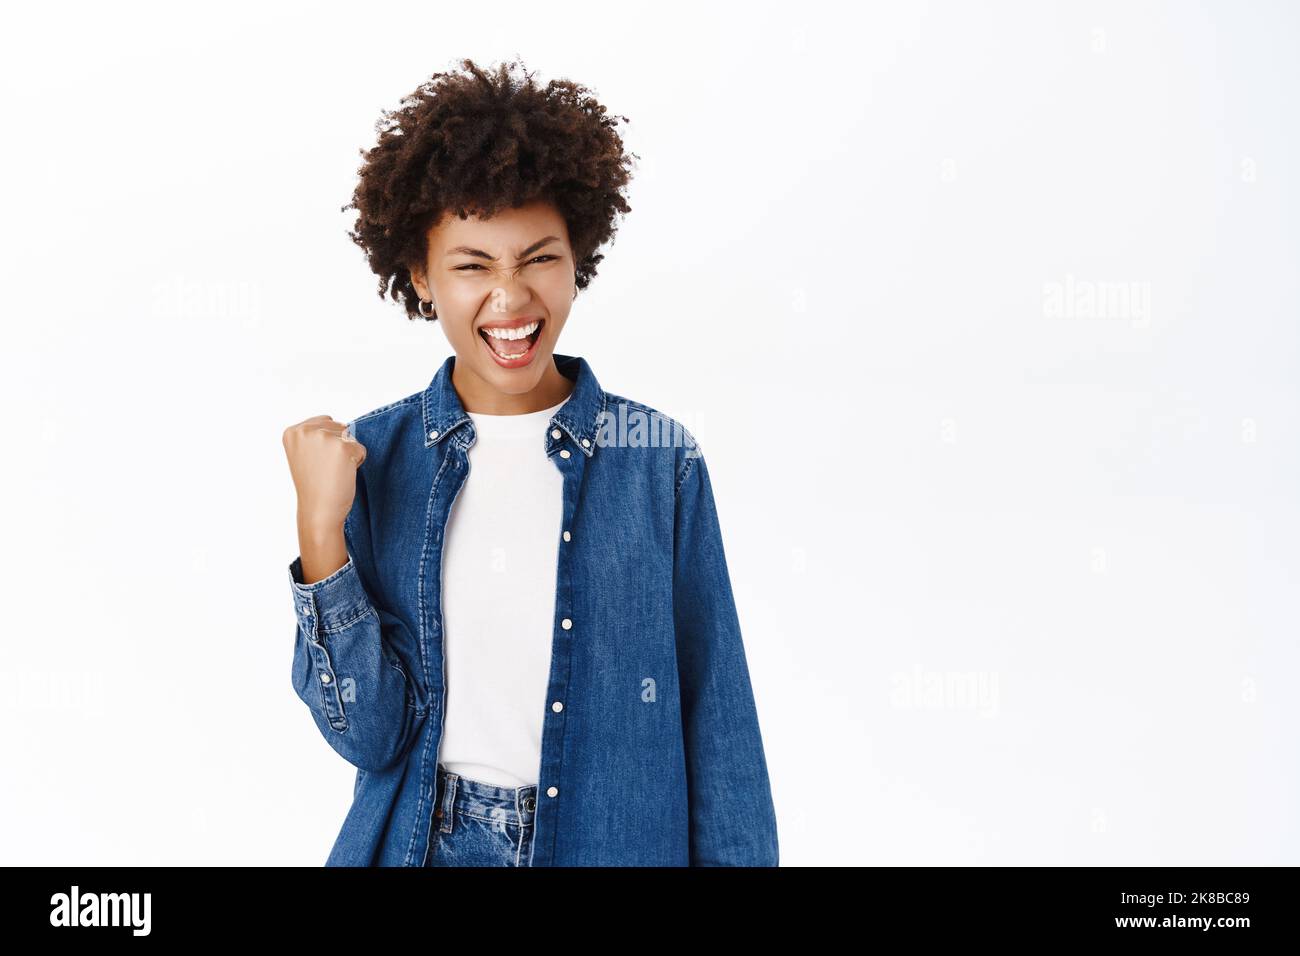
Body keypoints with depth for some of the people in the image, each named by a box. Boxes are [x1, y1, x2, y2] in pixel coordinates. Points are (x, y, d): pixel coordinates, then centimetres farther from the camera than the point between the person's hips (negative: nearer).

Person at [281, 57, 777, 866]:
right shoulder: (370, 459, -7)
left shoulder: (659, 458, -9)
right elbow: (368, 733, -10)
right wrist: (320, 530, -20)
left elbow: (717, 724, -6)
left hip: (620, 842, 0)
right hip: (420, 842, 1)